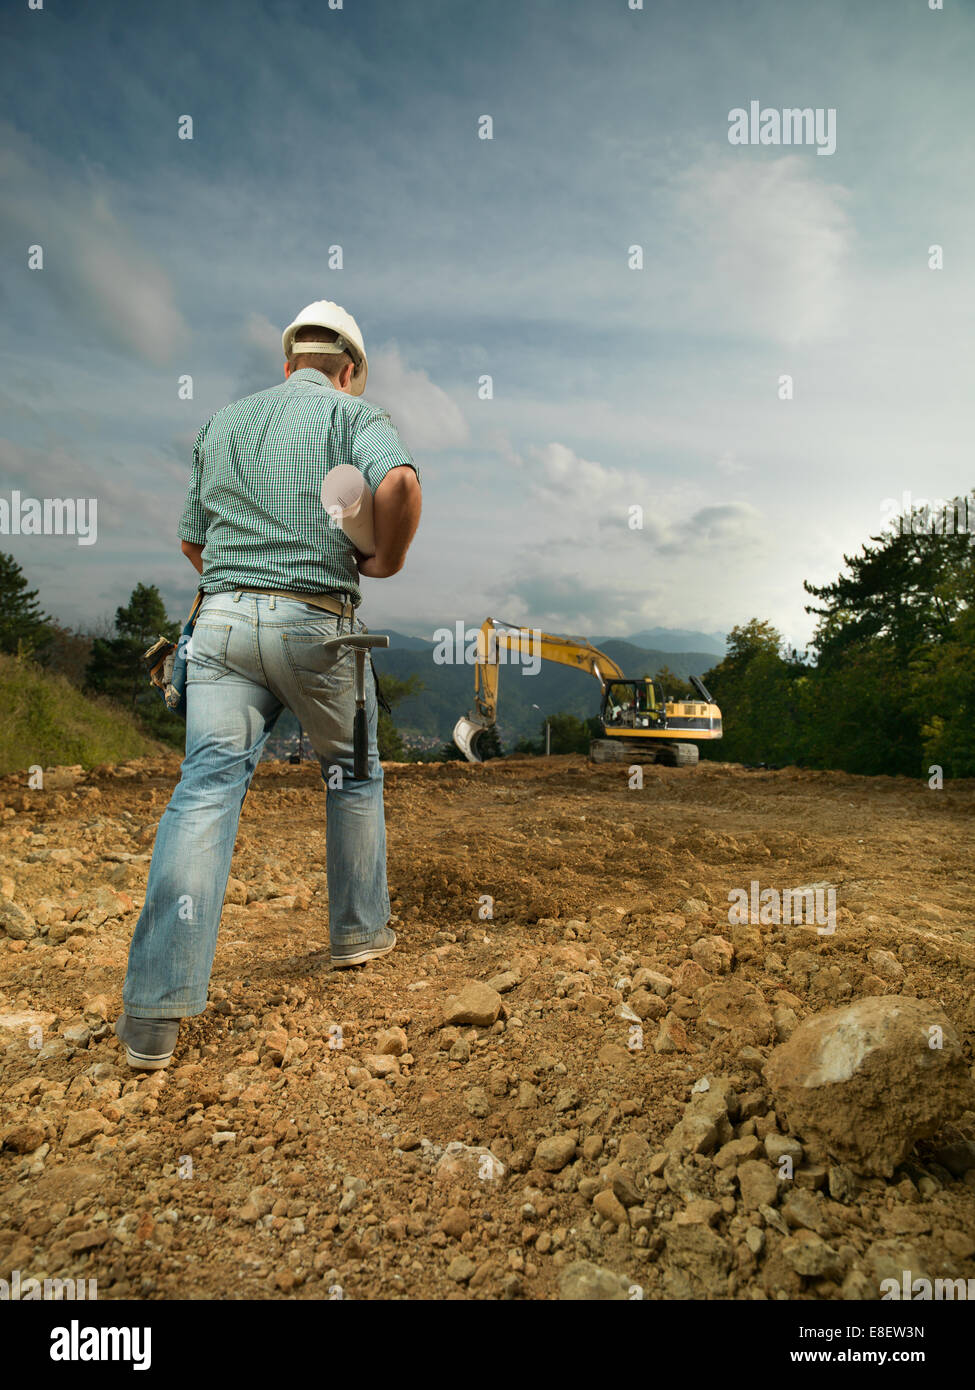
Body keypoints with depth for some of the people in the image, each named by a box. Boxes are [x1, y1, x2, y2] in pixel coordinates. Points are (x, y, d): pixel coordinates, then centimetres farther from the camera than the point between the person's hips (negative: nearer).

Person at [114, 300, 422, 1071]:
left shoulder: (222, 423, 21)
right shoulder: (354, 414, 6)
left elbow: (194, 543, 23)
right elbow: (398, 482, -18)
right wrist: (387, 559, -2)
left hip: (223, 616, 4)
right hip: (316, 622, -3)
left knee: (207, 786, -5)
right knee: (352, 772, 18)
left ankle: (155, 1010, -10)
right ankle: (359, 929, 30)